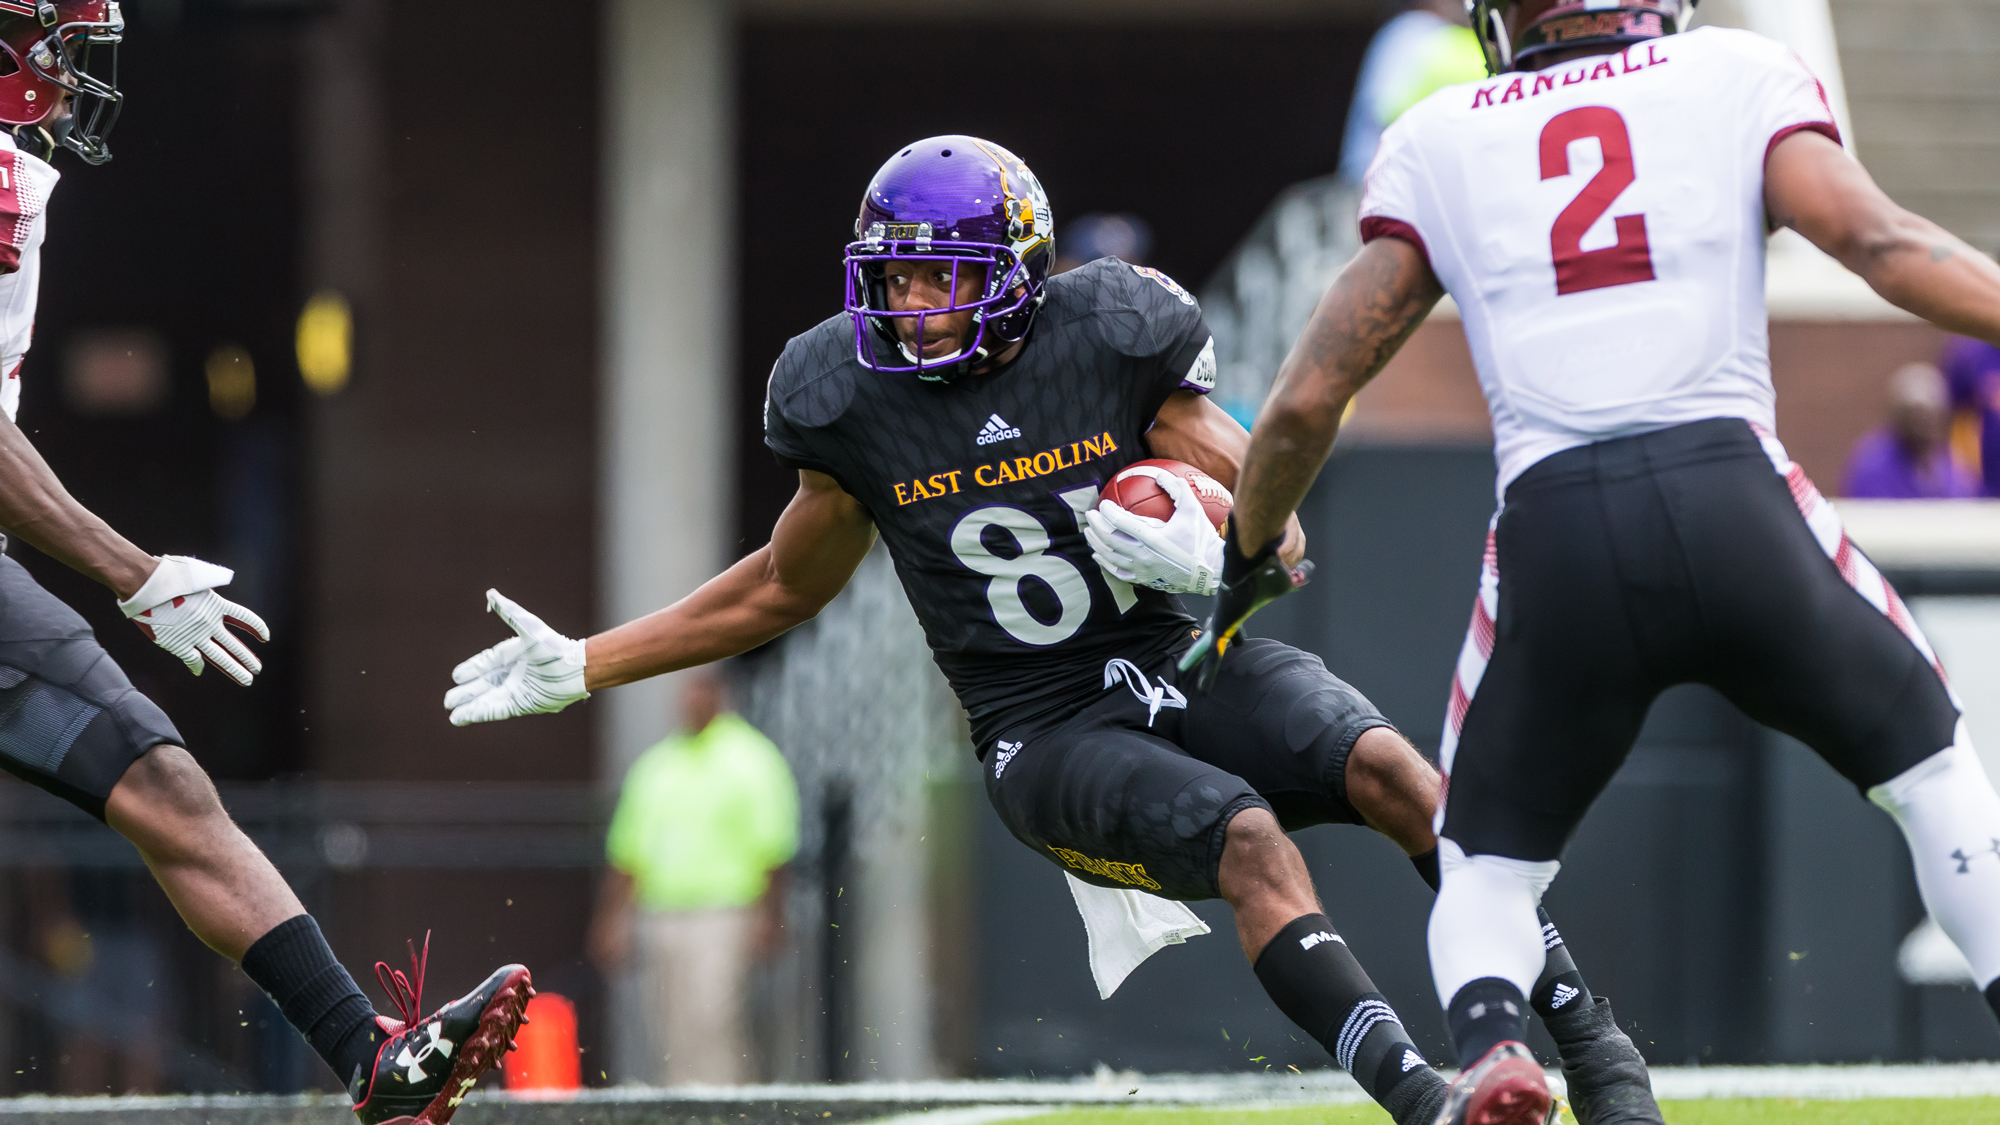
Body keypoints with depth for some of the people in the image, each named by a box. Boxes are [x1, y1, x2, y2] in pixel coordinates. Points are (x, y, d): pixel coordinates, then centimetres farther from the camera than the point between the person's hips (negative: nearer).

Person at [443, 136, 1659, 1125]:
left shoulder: (1111, 342, -7)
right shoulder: (854, 398, -3)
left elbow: (1279, 538, -1)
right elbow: (783, 590, 15)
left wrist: (1205, 548, -26)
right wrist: (579, 668, 14)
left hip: (1190, 657, 1)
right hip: (1047, 736, -1)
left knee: (1387, 766, -28)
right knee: (1247, 836, -31)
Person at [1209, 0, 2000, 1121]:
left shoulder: (1437, 142, 18)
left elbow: (1306, 403, 17)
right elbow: (1876, 242, -3)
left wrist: (1247, 562, 32)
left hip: (1553, 535, 1)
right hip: (1730, 490, -1)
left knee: (1489, 863, 20)